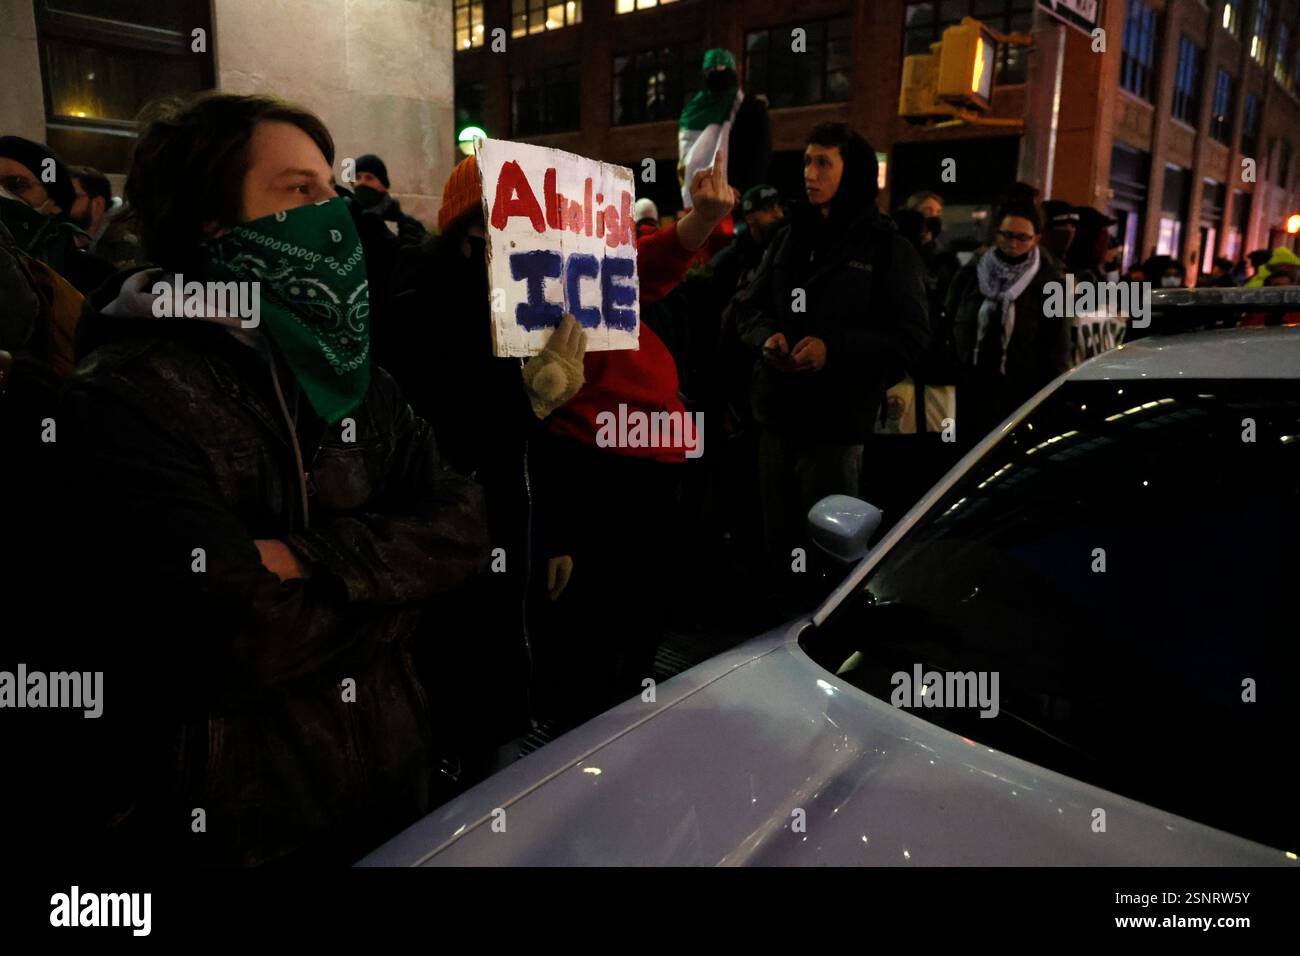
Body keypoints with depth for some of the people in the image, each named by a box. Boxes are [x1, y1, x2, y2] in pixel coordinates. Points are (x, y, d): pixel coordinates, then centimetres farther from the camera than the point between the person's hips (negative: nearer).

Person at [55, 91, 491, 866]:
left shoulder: (349, 368, 4)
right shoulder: (123, 401, -17)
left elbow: (465, 529, -6)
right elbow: (240, 642, -27)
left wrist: (316, 560, -21)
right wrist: (397, 580, -12)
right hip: (232, 824, -5)